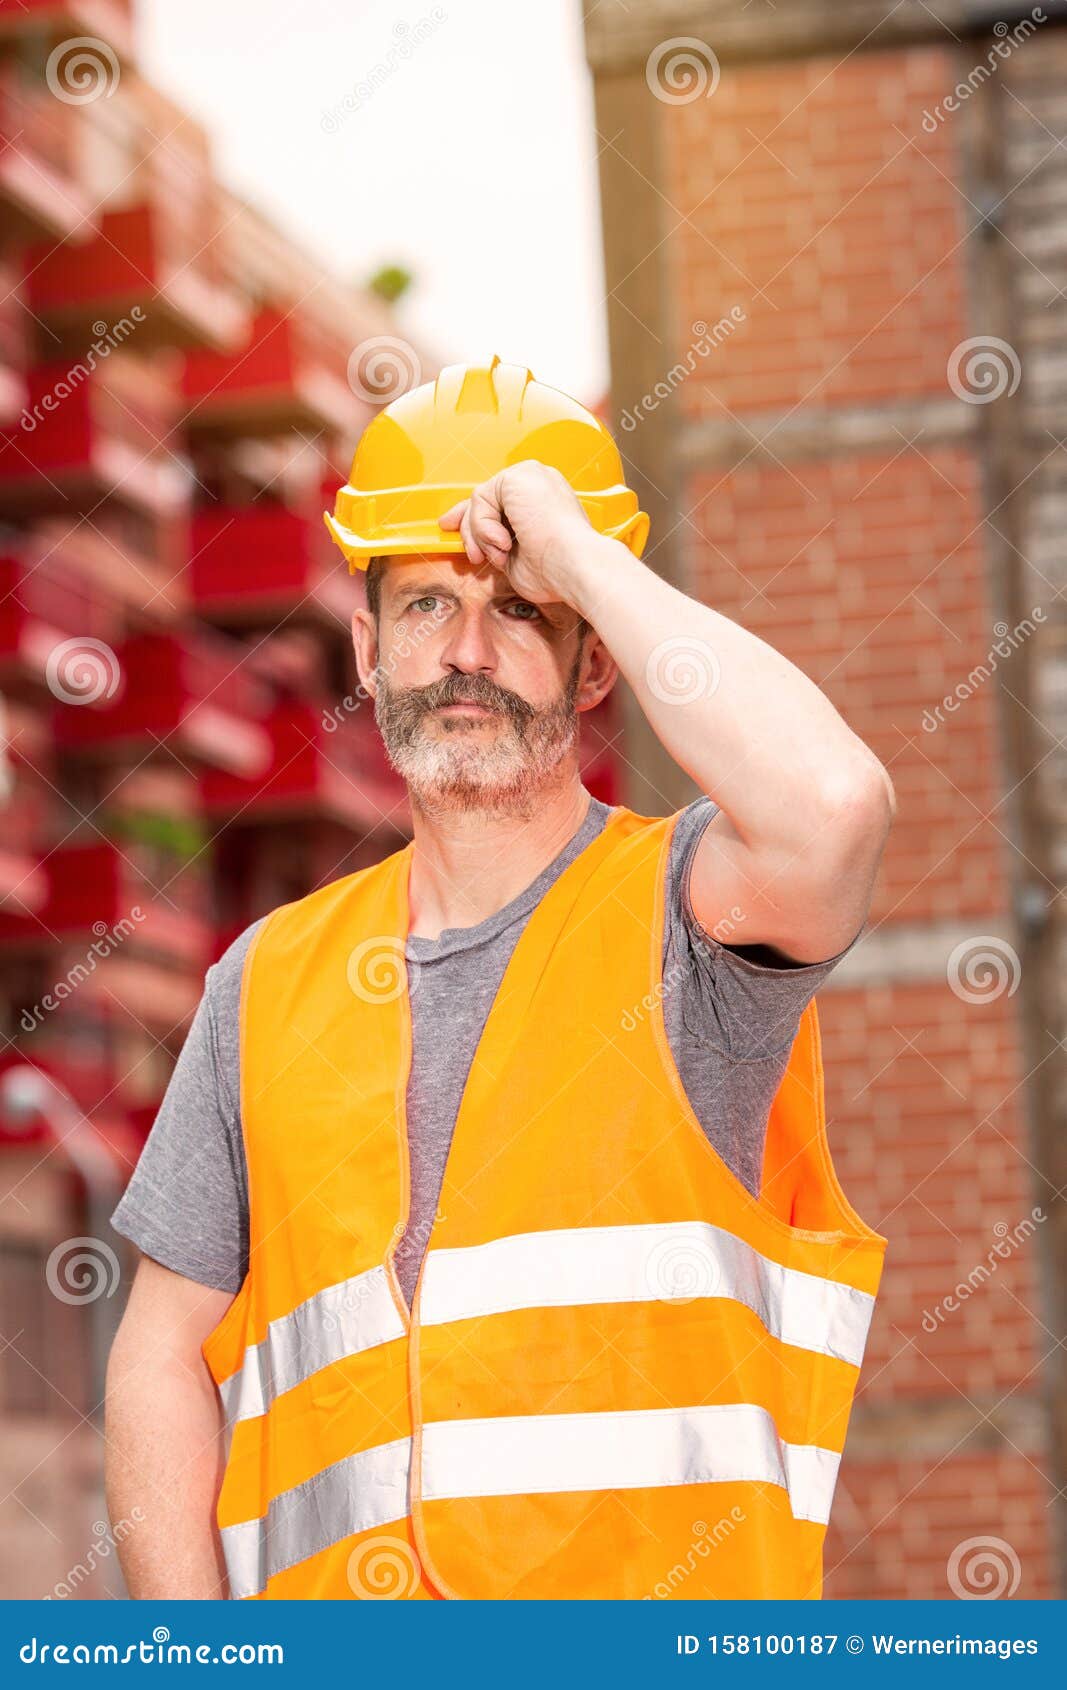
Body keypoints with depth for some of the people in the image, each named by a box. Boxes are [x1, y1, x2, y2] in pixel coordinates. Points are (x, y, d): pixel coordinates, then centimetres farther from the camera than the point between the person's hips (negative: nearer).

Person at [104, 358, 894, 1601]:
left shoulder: (681, 907, 3)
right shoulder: (269, 980, 16)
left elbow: (832, 803, -21)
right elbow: (164, 1353, 17)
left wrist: (574, 548, -9)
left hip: (672, 1622, -3)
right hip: (333, 1634, 3)